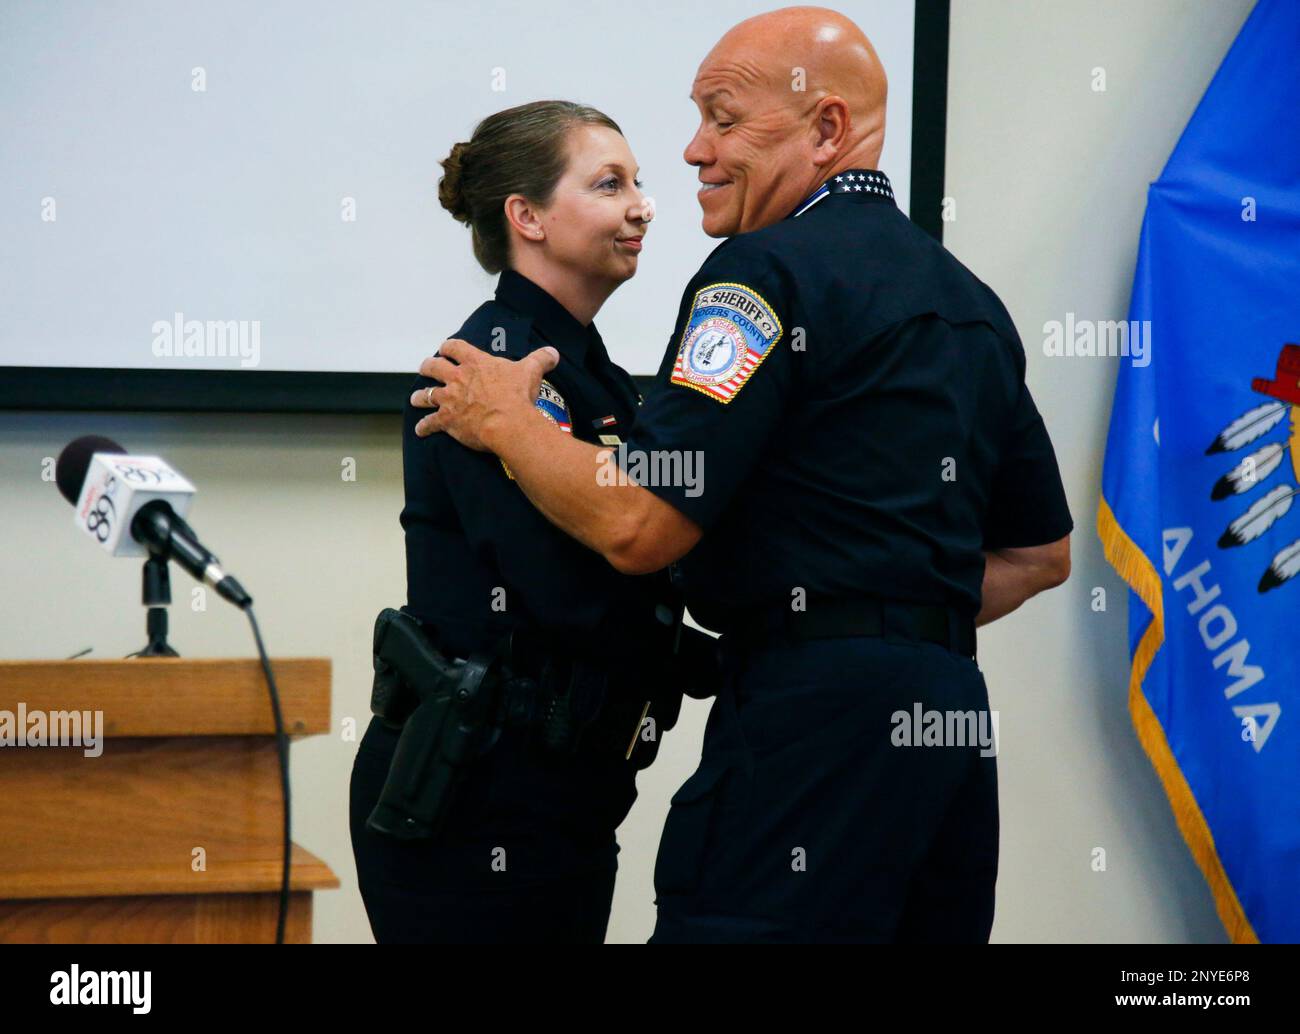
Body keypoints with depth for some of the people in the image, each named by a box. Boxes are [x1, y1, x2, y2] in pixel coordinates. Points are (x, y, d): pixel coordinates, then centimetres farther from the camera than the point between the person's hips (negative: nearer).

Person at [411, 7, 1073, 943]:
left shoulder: (773, 270, -8)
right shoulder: (970, 299, 20)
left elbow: (638, 524, -15)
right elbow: (1042, 555, 25)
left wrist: (505, 423, 1)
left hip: (816, 719, -9)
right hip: (951, 712, 10)